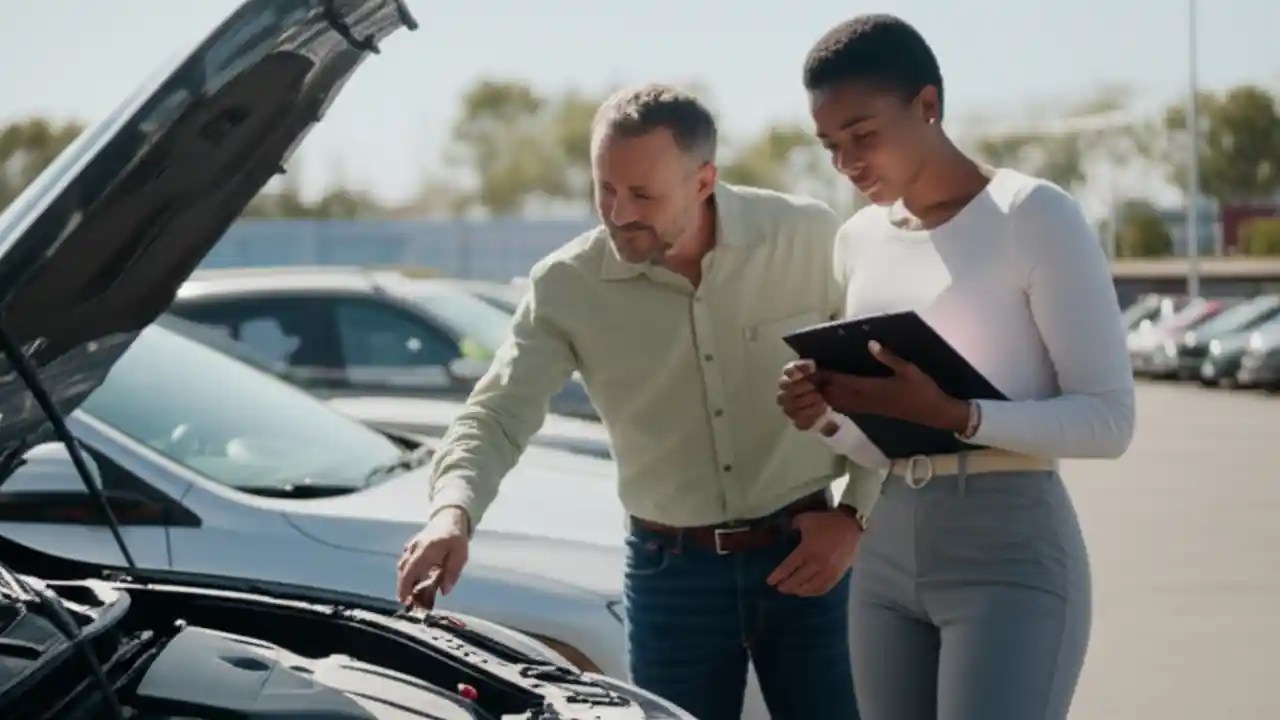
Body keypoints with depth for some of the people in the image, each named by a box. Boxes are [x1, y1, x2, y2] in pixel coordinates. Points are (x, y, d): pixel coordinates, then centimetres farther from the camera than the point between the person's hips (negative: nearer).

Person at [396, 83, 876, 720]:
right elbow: (496, 416, -11)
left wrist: (854, 514, -6)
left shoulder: (807, 237, -10)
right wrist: (452, 512, -31)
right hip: (672, 571, 1)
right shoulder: (568, 285, -8)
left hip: (805, 556, -1)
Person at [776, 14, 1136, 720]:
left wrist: (953, 414, -23)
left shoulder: (1034, 215, -7)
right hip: (887, 554, 7)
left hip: (1010, 556, -7)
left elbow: (1109, 419, -11)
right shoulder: (859, 240, 13)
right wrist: (826, 419, -1)